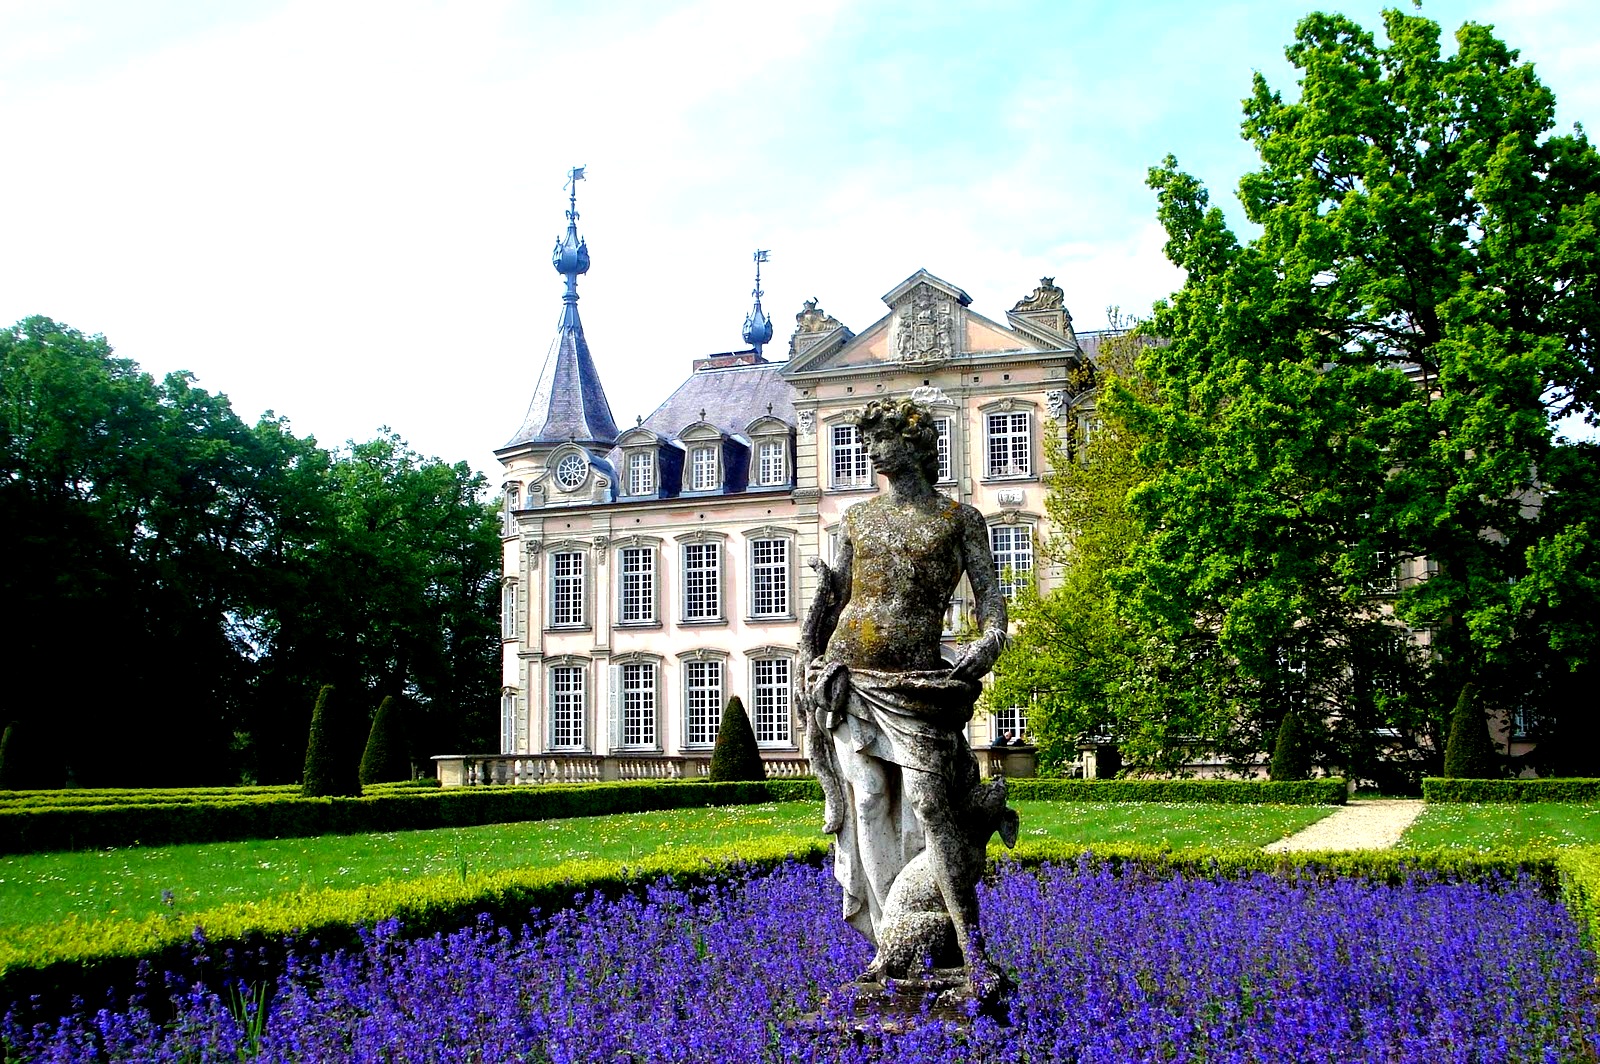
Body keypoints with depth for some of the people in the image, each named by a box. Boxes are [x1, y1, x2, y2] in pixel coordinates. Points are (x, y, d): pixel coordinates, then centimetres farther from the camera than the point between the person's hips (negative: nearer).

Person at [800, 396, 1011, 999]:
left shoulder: (960, 519, 4)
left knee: (930, 805, -14)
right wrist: (813, 650, 8)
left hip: (914, 681, -4)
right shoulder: (858, 519, 15)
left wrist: (988, 642, -19)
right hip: (849, 677, 4)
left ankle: (972, 952, -12)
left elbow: (990, 597, 0)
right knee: (868, 805, 3)